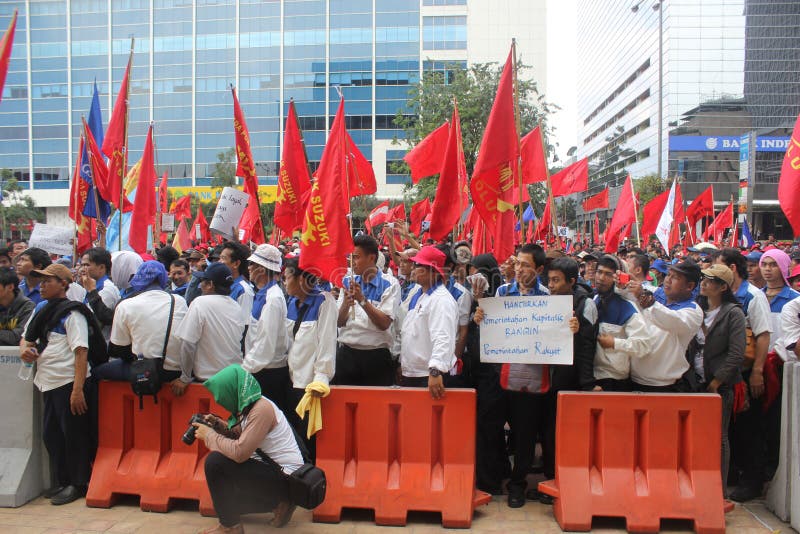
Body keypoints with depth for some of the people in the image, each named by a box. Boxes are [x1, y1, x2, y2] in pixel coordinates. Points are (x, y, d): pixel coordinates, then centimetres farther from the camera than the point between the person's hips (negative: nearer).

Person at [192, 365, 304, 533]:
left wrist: (209, 435, -13)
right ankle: (278, 503, 14)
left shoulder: (261, 409, -22)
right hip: (272, 467, 10)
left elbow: (240, 452, -27)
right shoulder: (250, 405, 6)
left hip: (285, 479, -10)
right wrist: (217, 424, 2)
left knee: (215, 461, -17)